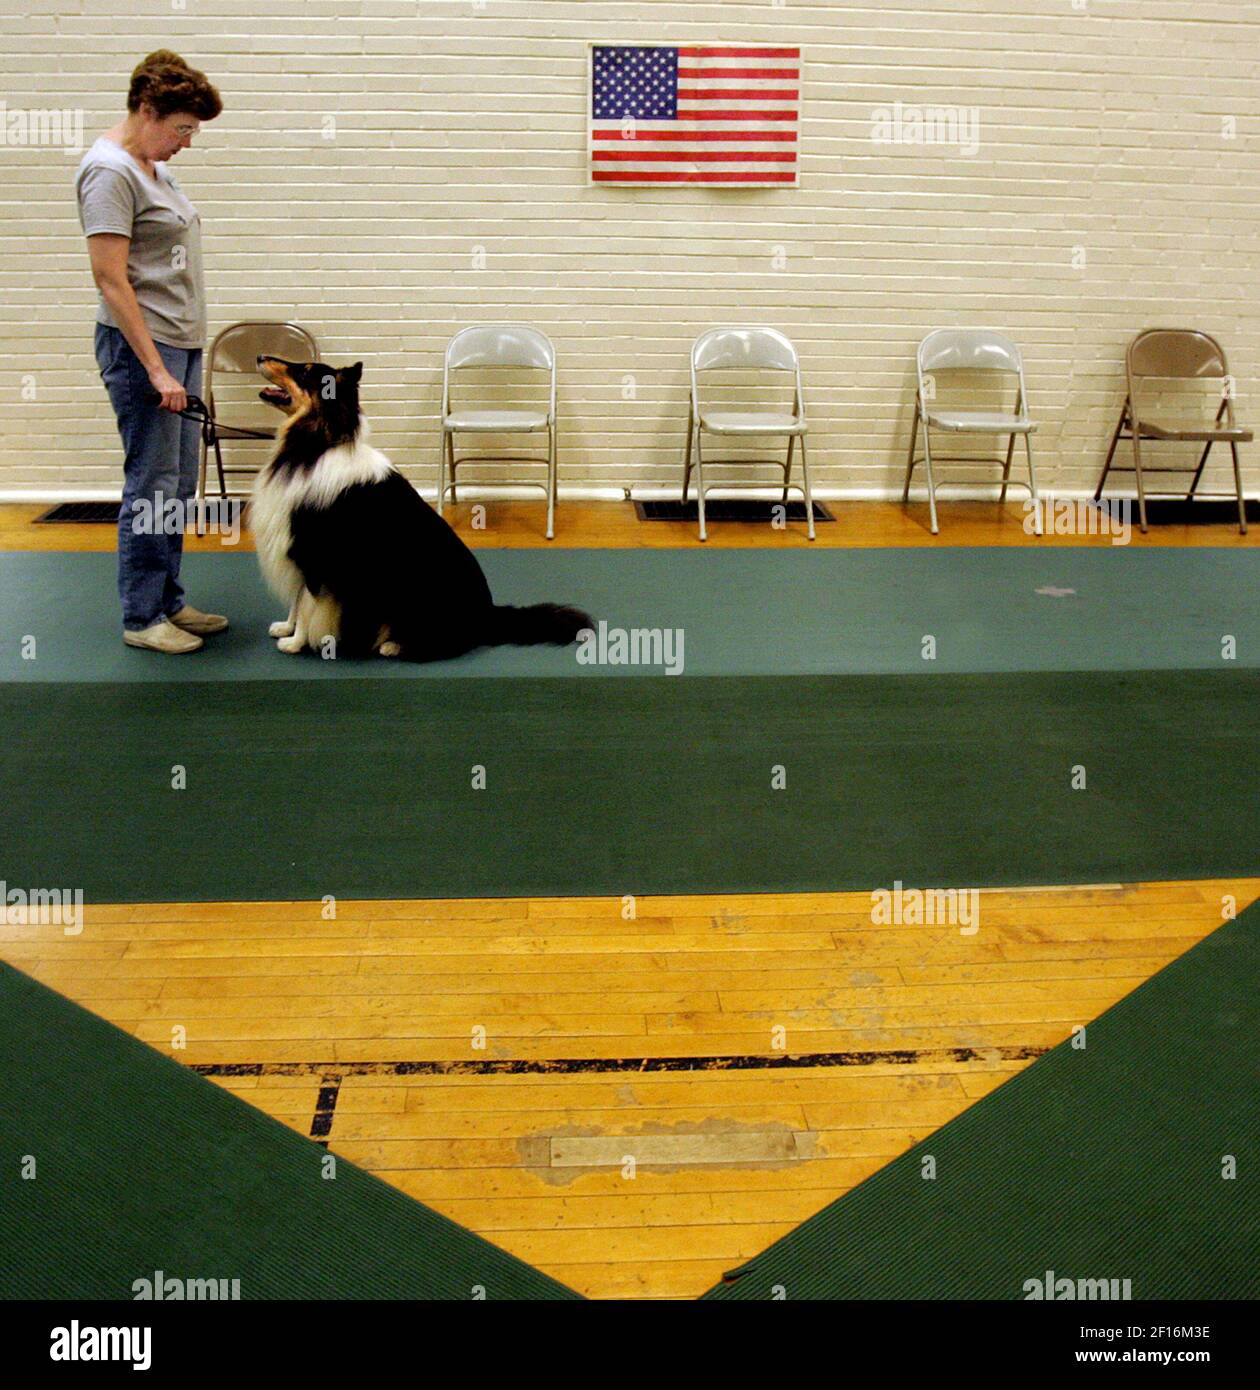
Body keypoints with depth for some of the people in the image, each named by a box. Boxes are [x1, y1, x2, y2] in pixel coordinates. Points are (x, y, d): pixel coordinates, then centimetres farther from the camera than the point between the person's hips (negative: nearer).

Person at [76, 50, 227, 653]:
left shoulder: (151, 166, 15)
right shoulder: (109, 171, -13)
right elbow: (110, 280, -18)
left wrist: (178, 360, 18)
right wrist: (156, 370, -20)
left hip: (181, 343, 9)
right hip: (141, 345, -9)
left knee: (178, 483, 12)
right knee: (153, 485, -4)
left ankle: (169, 601, 22)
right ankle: (141, 618, 6)